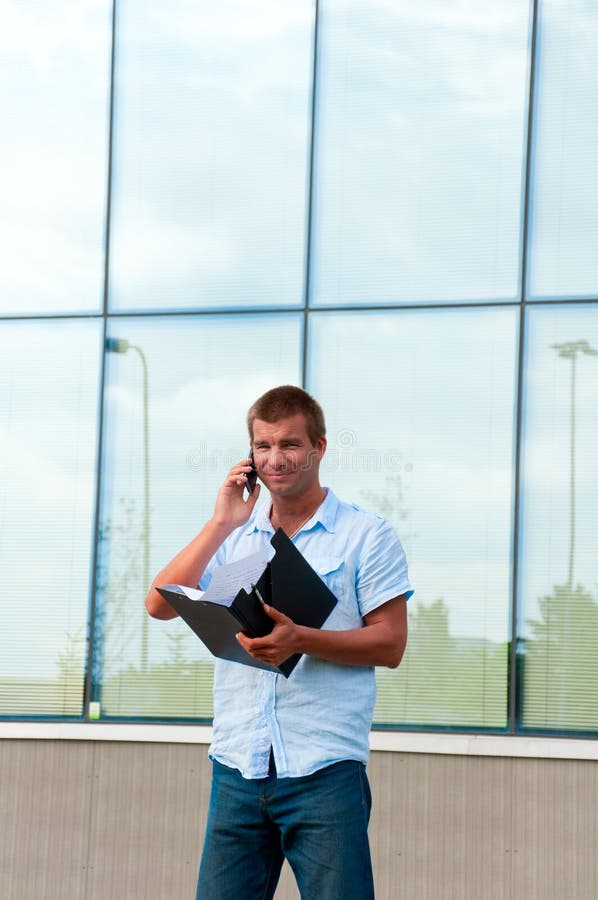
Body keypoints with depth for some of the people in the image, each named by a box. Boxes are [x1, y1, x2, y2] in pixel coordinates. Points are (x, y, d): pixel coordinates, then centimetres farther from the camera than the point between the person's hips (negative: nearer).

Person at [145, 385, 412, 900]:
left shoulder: (365, 534, 3)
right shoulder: (232, 536, 15)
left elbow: (390, 644, -3)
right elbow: (160, 605, 4)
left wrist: (301, 640, -18)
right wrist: (221, 524, -2)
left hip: (325, 769, -4)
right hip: (237, 767, 4)